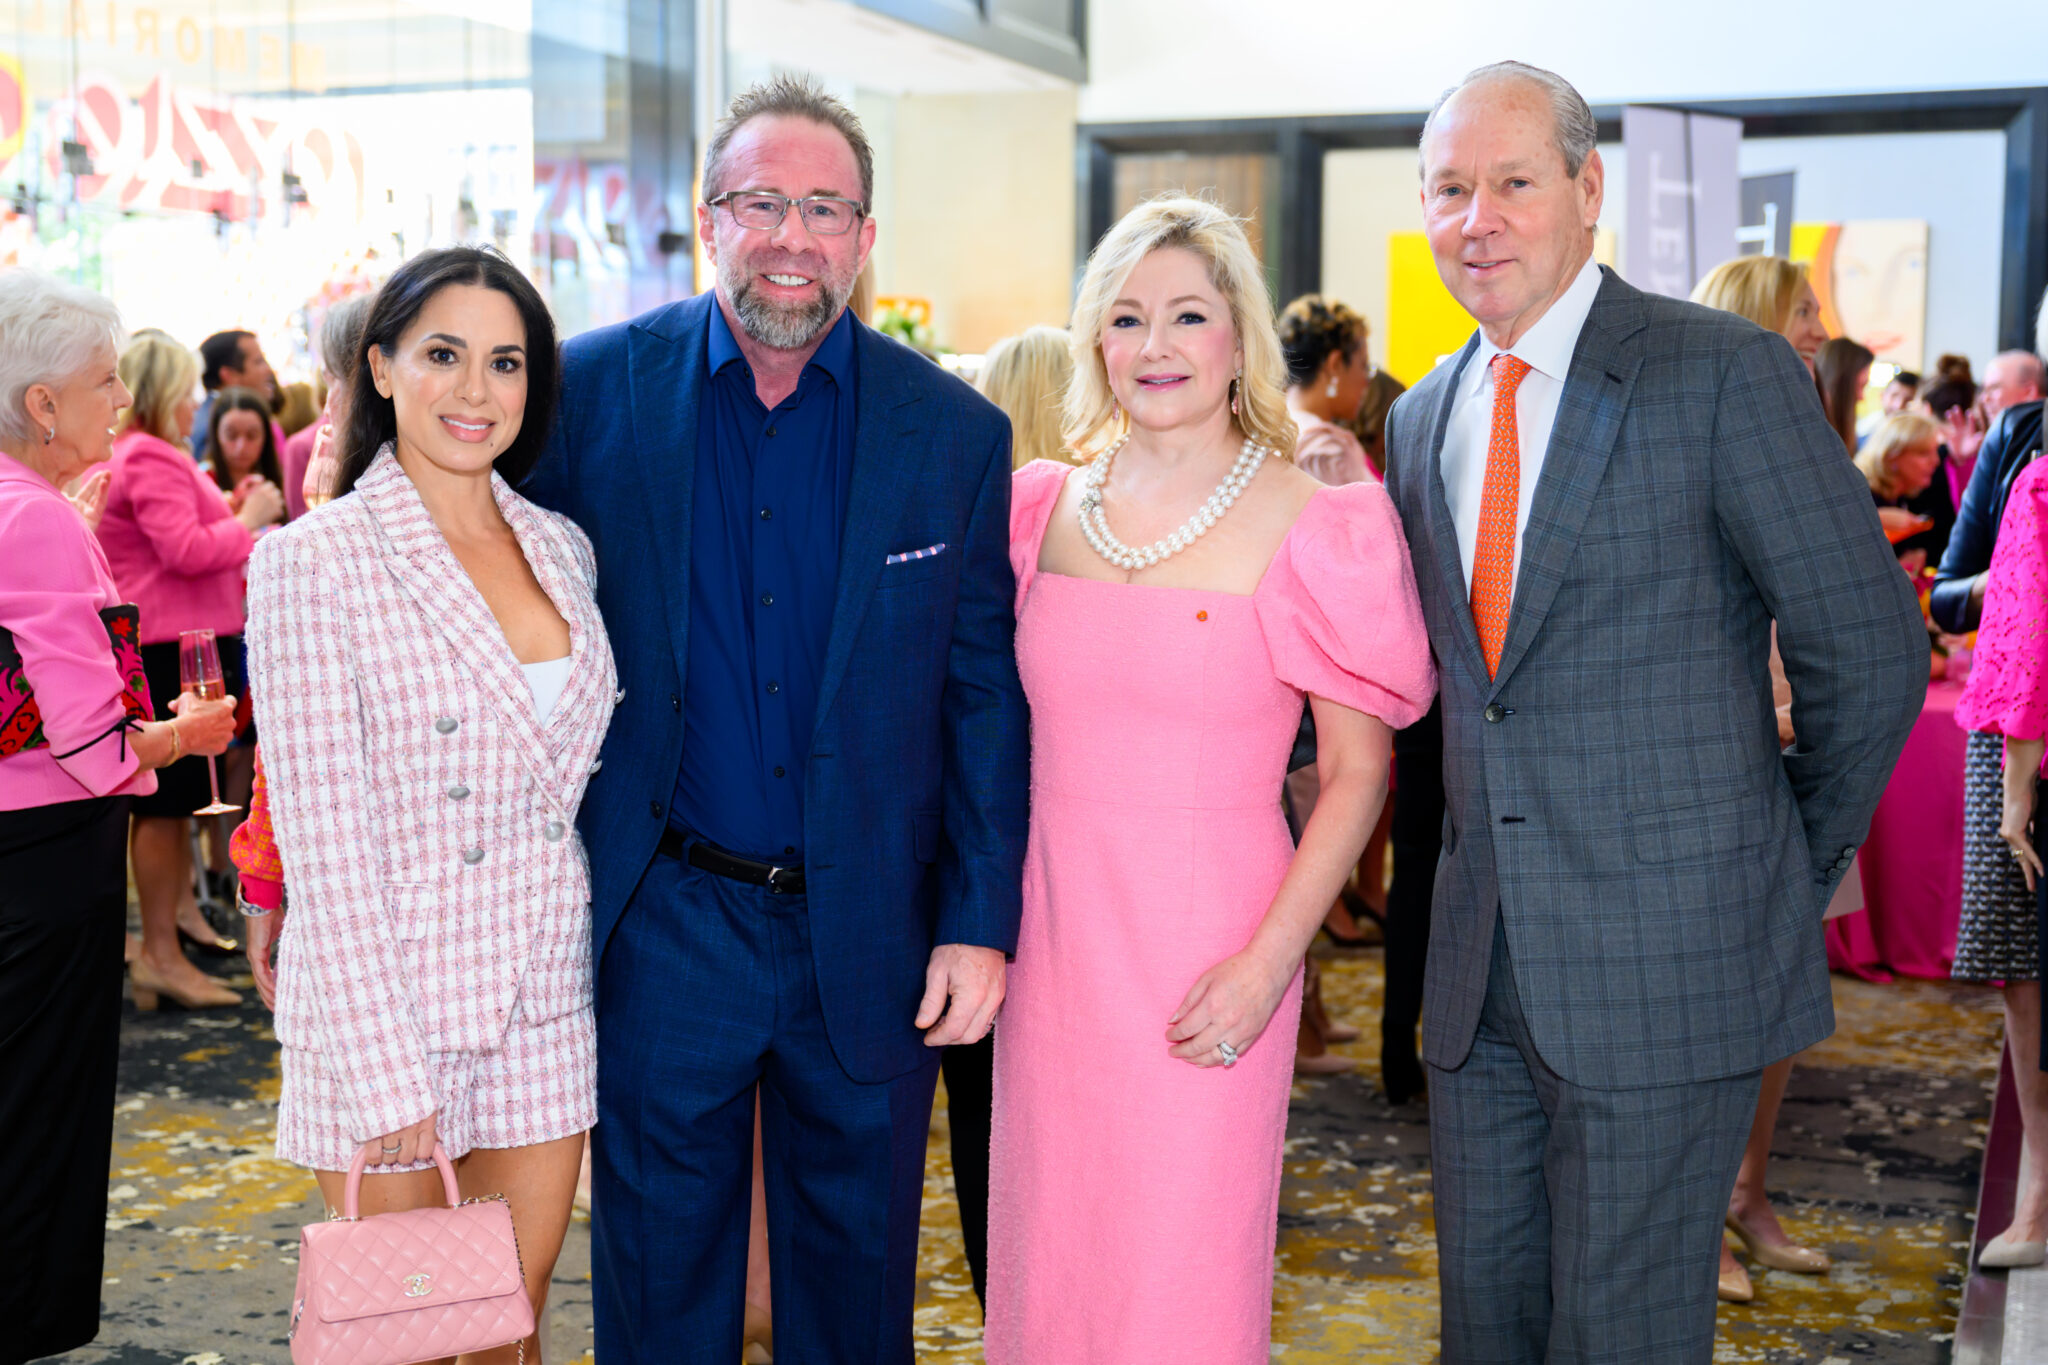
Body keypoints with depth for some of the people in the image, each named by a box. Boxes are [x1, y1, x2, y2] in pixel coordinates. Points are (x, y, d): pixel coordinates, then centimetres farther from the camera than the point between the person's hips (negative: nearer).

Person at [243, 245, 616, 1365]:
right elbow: (321, 841, -14)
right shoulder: (314, 560, -11)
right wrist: (388, 1080, -16)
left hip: (546, 1008, 5)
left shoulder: (561, 547, 6)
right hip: (383, 1003, -4)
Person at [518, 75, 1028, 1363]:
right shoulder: (595, 388, -4)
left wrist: (981, 922, -5)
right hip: (666, 917, 0)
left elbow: (985, 693, -1)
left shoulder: (955, 431, -3)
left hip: (872, 938, 1)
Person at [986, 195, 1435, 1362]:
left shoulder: (1309, 528, -8)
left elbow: (1359, 770, -7)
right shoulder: (1048, 506, 6)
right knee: (1046, 1261, 14)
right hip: (1052, 937, 4)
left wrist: (1269, 962, -15)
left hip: (1207, 949, -4)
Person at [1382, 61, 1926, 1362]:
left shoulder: (1727, 372, -9)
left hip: (1669, 962, -6)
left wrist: (1797, 874, 1)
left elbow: (1870, 646, -7)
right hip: (1482, 965, 6)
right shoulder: (1423, 420, 11)